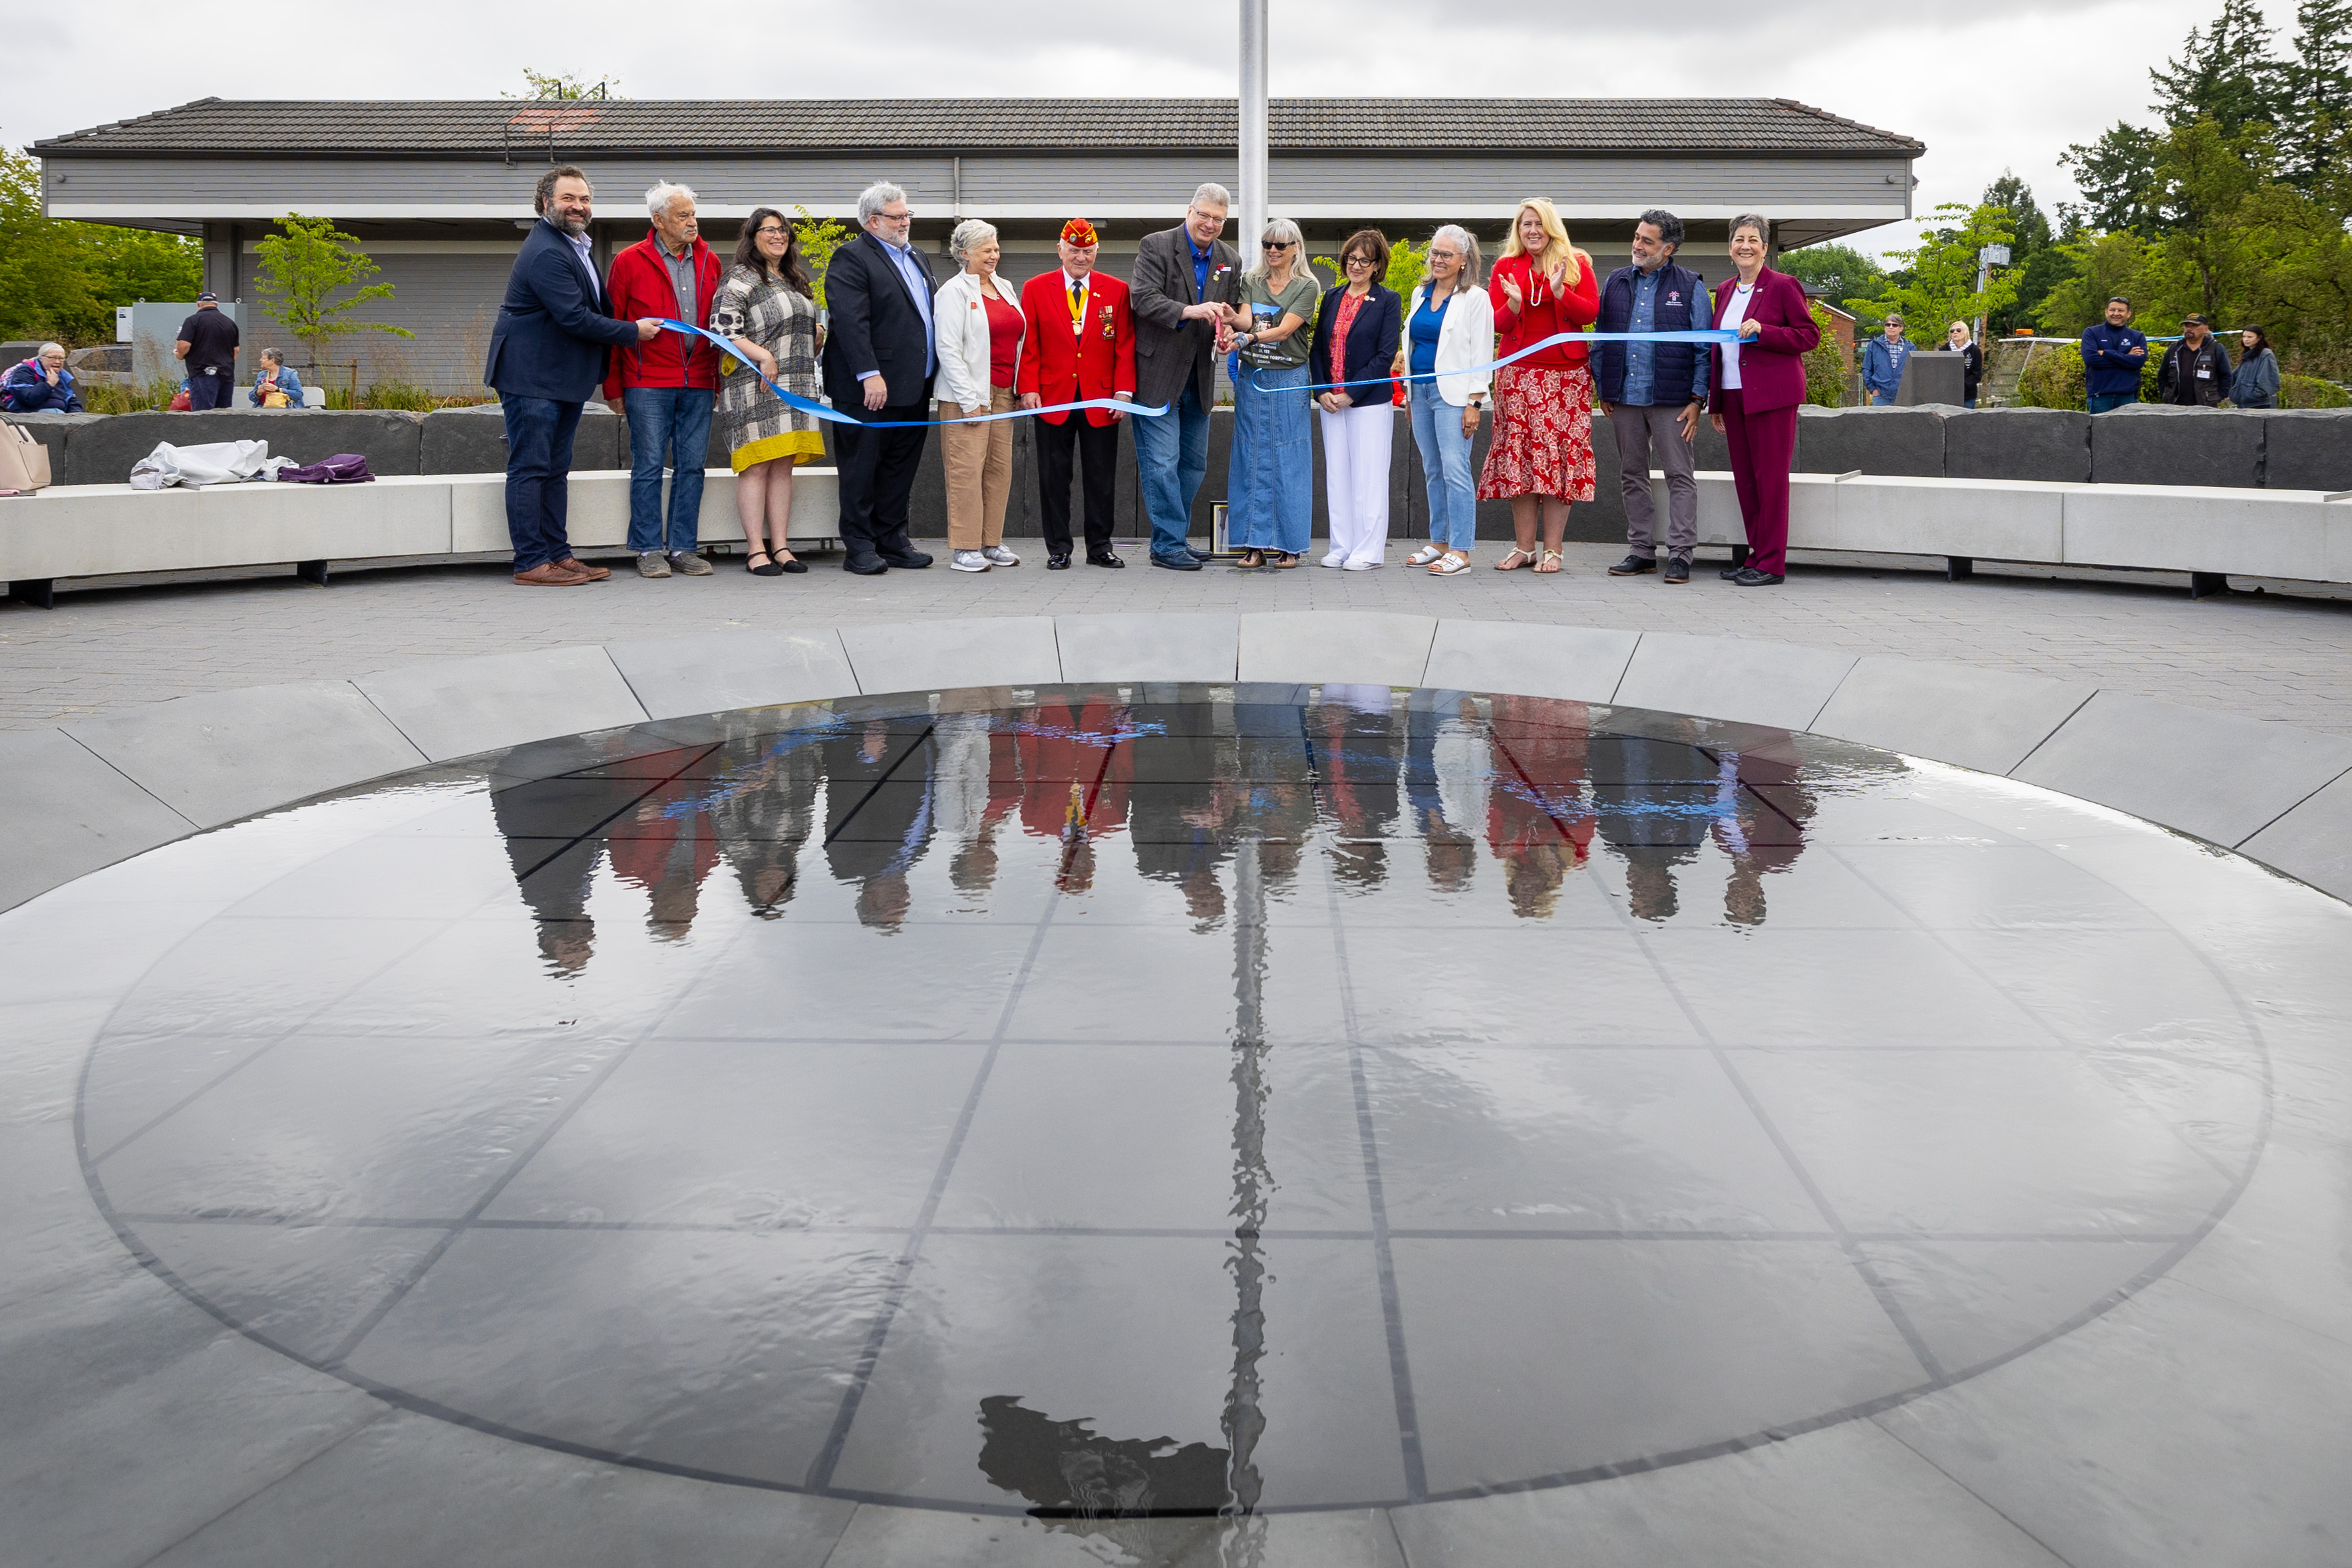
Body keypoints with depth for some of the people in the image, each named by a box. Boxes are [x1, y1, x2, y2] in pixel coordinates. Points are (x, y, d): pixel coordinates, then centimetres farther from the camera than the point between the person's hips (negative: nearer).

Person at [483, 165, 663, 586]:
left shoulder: (576, 244, 16)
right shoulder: (545, 252, -18)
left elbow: (590, 309, 23)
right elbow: (575, 318, -22)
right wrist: (634, 331, -12)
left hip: (566, 377, 10)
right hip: (532, 377, -10)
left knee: (556, 469, 12)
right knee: (531, 468, -6)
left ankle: (557, 553, 18)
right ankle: (531, 563, -4)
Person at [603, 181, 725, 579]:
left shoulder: (710, 262, 12)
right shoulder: (629, 262, 0)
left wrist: (719, 380, 11)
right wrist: (613, 387, 0)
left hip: (698, 384, 4)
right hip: (648, 384, -4)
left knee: (692, 466, 4)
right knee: (648, 466, -1)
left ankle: (683, 548, 12)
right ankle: (650, 550, 7)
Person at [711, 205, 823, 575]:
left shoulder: (795, 280, 20)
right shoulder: (741, 279, -5)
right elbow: (721, 329, -14)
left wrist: (818, 336, 10)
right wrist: (763, 355, -20)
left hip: (796, 386, 7)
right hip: (755, 387, -7)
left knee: (784, 465, 6)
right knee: (757, 465, -7)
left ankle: (779, 546, 9)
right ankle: (755, 550, -5)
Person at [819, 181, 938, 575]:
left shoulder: (918, 258, 19)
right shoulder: (851, 258, -7)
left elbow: (933, 311, 22)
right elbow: (850, 321, -17)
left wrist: (934, 374, 13)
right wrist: (869, 374, -24)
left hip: (914, 387, 8)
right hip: (869, 388, -8)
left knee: (901, 466, 11)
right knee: (862, 466, -1)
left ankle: (892, 539, 19)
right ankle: (859, 547, 4)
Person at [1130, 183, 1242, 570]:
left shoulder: (1230, 261, 11)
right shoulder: (1156, 246, -6)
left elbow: (1230, 315, 16)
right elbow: (1144, 299, -17)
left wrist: (1225, 338, -7)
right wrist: (1188, 311, -31)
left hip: (1199, 376, 6)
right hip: (1157, 373, -6)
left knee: (1194, 464, 11)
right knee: (1162, 462, -7)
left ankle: (1177, 539, 22)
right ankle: (1168, 545, -1)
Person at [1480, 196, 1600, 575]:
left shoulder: (1576, 264, 7)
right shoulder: (1506, 267, 10)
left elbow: (1591, 312, -3)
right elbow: (1496, 323, 5)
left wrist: (1560, 291, -17)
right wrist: (1515, 302, -15)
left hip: (1566, 374, -1)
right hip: (1518, 373, 2)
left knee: (1560, 455, -5)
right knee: (1519, 457, -1)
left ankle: (1552, 549, -1)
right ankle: (1523, 547, 7)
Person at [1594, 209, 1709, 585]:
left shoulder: (1690, 286, 2)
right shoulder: (1616, 282, 12)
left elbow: (1704, 349, 1)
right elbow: (1601, 340, 16)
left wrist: (1697, 399, -6)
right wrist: (1602, 390, 10)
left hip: (1671, 400, -4)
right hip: (1624, 398, 4)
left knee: (1680, 475, -4)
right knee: (1632, 475, 8)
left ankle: (1680, 554, -1)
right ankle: (1641, 550, 16)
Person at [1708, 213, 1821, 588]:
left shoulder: (1783, 286, -3)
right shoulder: (1725, 290, 16)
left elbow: (1810, 336, -6)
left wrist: (1763, 331, -19)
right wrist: (1715, 403, 19)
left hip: (1771, 395, -7)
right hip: (1733, 396, 7)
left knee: (1770, 477, -6)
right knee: (1744, 479, 7)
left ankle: (1772, 563, -3)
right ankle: (1756, 557, 14)